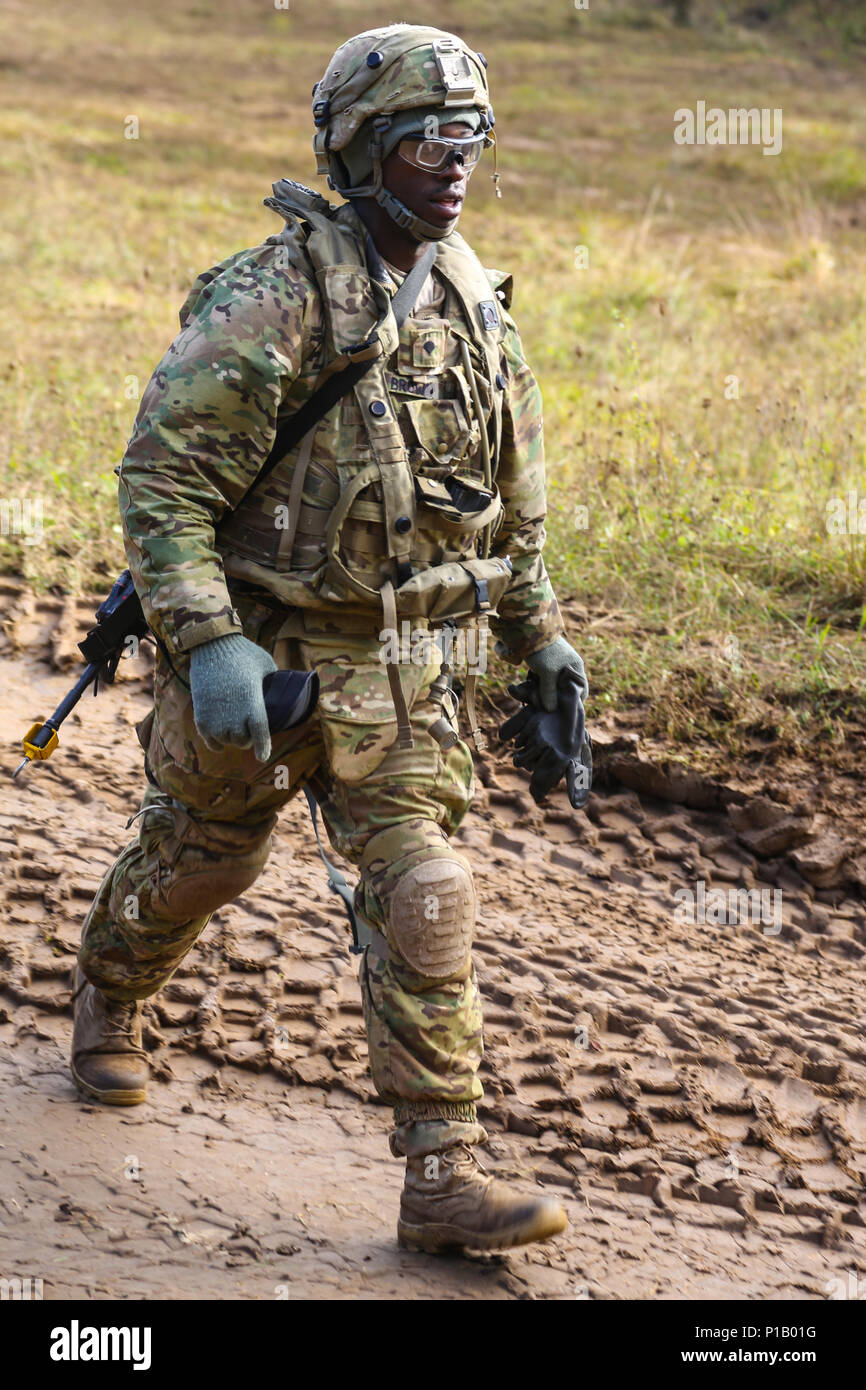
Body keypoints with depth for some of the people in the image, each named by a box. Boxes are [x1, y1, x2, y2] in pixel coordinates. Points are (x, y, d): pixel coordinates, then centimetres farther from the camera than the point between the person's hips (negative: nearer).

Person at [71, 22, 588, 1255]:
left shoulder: (471, 302, 1)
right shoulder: (277, 298, -20)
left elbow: (510, 492, 15)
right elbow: (162, 479, -21)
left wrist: (539, 635, 15)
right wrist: (206, 646, -29)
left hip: (394, 671, 4)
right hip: (258, 657, -4)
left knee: (426, 899, -8)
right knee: (197, 861, 18)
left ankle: (444, 1177, -6)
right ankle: (108, 995, 50)